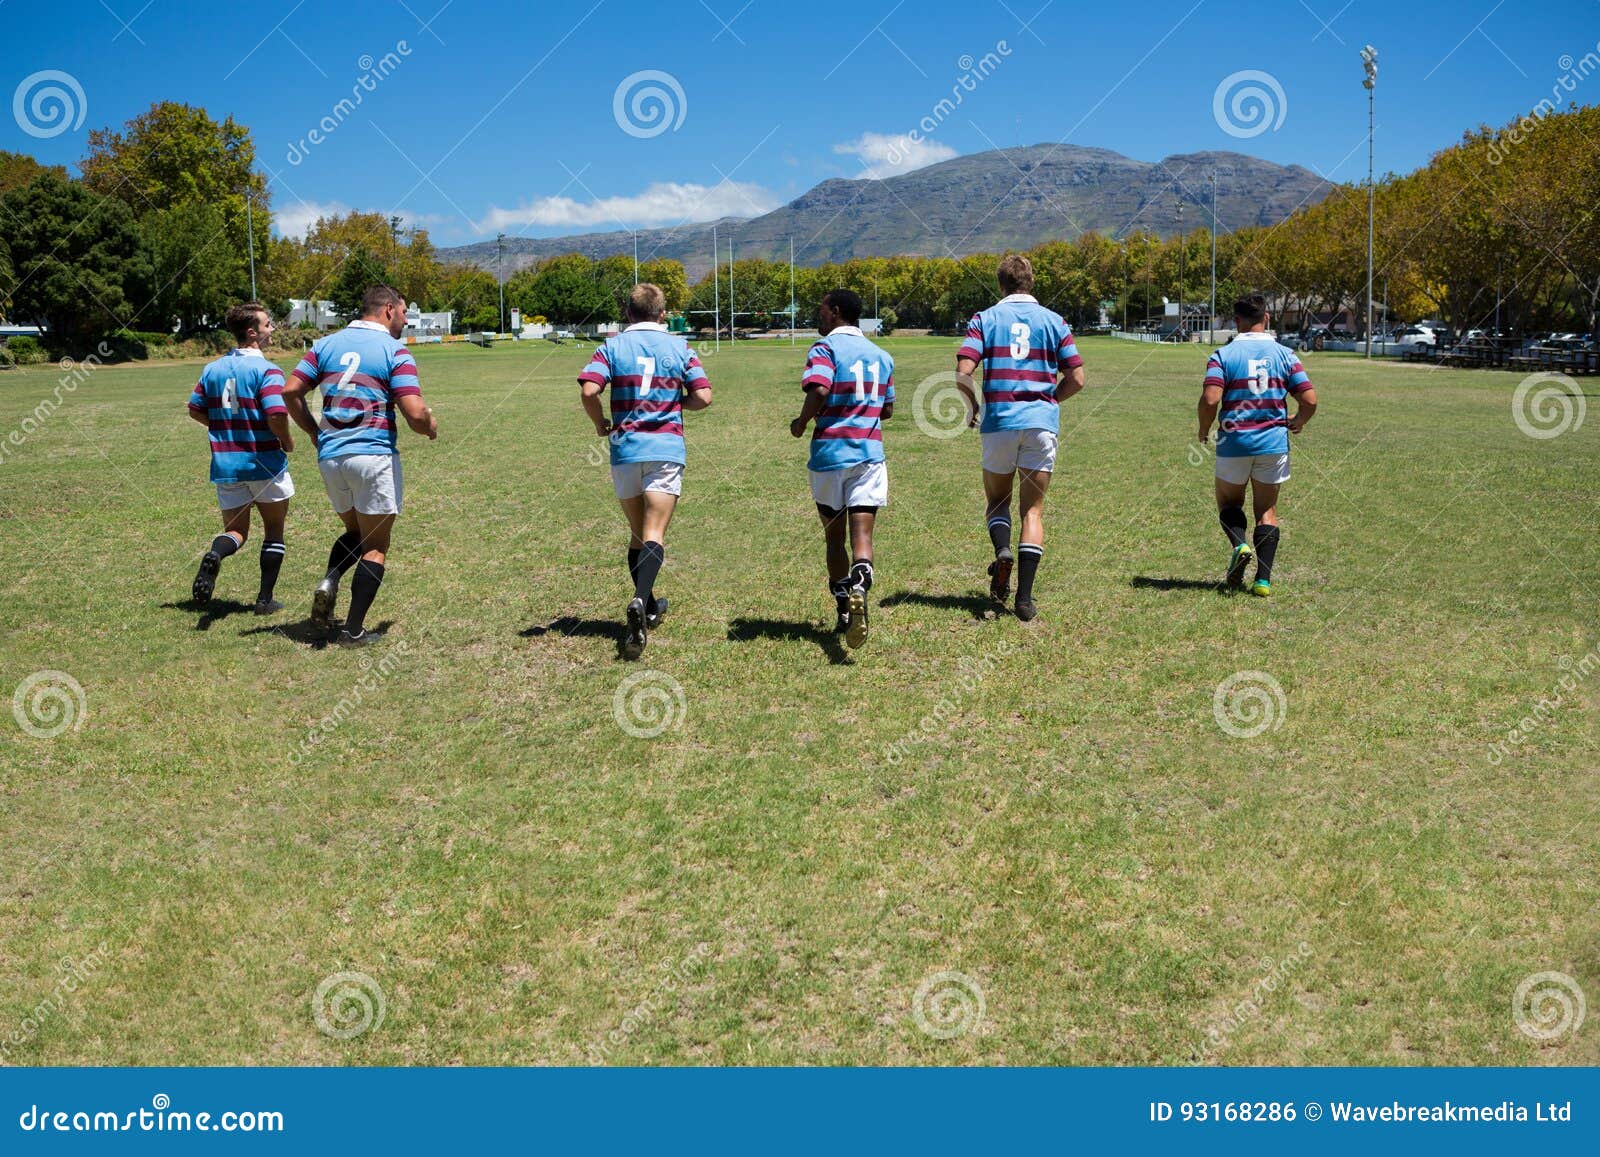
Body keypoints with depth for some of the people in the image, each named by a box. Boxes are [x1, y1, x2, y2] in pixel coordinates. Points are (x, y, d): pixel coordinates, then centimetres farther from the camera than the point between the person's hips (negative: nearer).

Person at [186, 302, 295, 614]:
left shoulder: (213, 368, 7)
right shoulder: (267, 370, -14)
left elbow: (195, 410, 13)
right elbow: (277, 415, -24)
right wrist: (287, 442, -5)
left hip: (225, 465, 5)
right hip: (264, 464, -4)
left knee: (236, 531, 12)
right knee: (274, 530, 13)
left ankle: (214, 555, -22)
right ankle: (265, 599, 12)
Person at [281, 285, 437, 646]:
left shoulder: (327, 343, 9)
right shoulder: (395, 351, -6)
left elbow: (291, 391, 3)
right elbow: (415, 414, -15)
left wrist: (314, 432, 16)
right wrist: (431, 426, 8)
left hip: (330, 456, 5)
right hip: (374, 457, -5)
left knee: (354, 531, 25)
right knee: (375, 548, 6)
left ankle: (330, 580, -3)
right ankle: (353, 630, 2)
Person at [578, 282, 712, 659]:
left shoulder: (613, 346, 4)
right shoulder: (679, 347, 4)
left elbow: (588, 390, -11)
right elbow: (703, 397, -3)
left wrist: (601, 424, 6)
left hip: (625, 449, 1)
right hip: (667, 449, -1)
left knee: (637, 533, 17)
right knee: (654, 536, -7)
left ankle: (649, 609, 26)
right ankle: (640, 600, -31)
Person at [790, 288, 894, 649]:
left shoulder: (825, 347, -4)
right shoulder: (881, 356, 14)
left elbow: (819, 390, -22)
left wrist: (801, 423, -6)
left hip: (829, 453, -3)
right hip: (870, 454, 3)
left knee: (834, 536, 11)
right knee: (862, 535, -5)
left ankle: (844, 611, 17)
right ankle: (859, 587, -34)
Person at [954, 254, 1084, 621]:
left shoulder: (985, 319, 2)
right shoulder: (1054, 321, 6)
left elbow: (962, 374, -9)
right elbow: (1076, 378, 3)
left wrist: (973, 405, 9)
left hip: (999, 422, -1)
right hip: (1041, 423, 1)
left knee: (997, 501, 19)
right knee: (1033, 510, 6)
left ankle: (1002, 551, -12)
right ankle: (1024, 597, -3)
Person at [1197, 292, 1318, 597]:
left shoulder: (1223, 355, -6)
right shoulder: (1284, 354, 1)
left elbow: (1210, 399, -19)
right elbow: (1310, 400, -3)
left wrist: (1204, 430, 0)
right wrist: (1297, 422, 17)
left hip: (1234, 443, -2)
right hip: (1273, 443, 2)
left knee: (1228, 501, 19)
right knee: (1267, 511, 12)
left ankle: (1239, 545, -10)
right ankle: (1263, 580, 6)